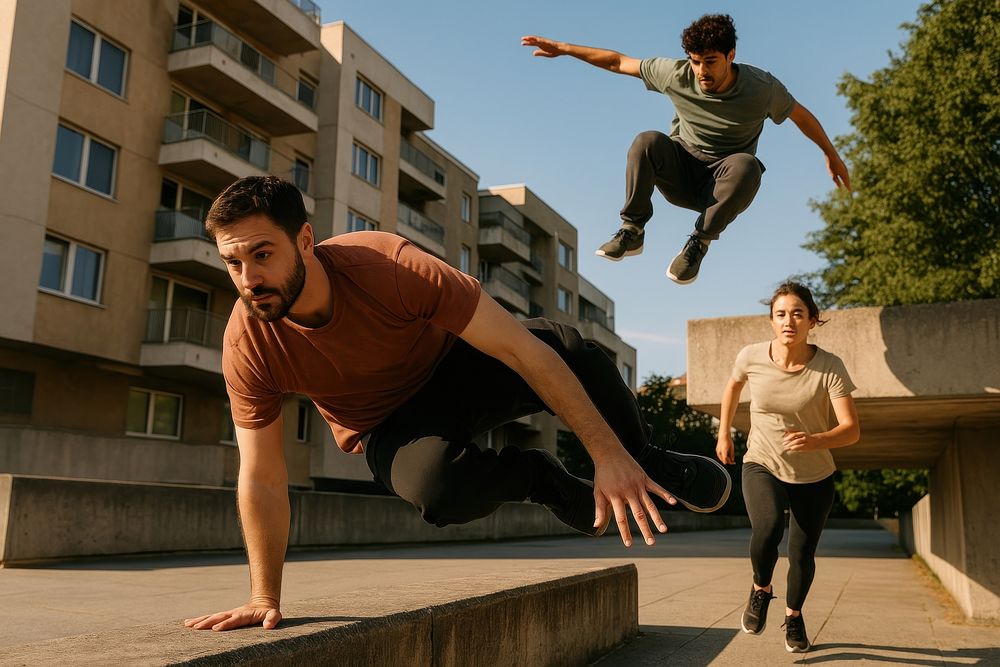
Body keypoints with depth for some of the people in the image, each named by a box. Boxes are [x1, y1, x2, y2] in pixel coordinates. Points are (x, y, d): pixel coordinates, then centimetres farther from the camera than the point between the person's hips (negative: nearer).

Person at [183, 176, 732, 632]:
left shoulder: (388, 265, -32)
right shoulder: (247, 345, -24)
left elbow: (522, 348, -31)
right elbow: (261, 479, -13)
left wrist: (609, 453, -32)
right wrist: (265, 598, -12)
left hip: (454, 369, 0)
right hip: (388, 424, 0)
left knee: (565, 344, -29)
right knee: (436, 486, -36)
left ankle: (643, 461, 2)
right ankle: (542, 479, -1)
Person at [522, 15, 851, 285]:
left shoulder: (762, 88, -14)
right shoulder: (677, 74, -12)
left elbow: (801, 115, 4)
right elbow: (619, 62, -3)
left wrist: (832, 155, 14)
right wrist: (563, 48, -3)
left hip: (722, 186, -1)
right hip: (680, 172, 1)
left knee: (746, 165, -37)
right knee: (647, 141, -31)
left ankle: (699, 242, -22)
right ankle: (632, 231, -18)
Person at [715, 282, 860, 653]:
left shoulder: (829, 367, -21)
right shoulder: (752, 357, -16)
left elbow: (851, 430, -25)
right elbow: (733, 386, 8)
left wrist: (815, 440, -45)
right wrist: (724, 434, 13)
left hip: (814, 477, 0)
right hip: (762, 466, 0)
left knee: (802, 553, 7)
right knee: (768, 529, -27)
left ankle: (794, 615, 40)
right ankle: (761, 588, 6)